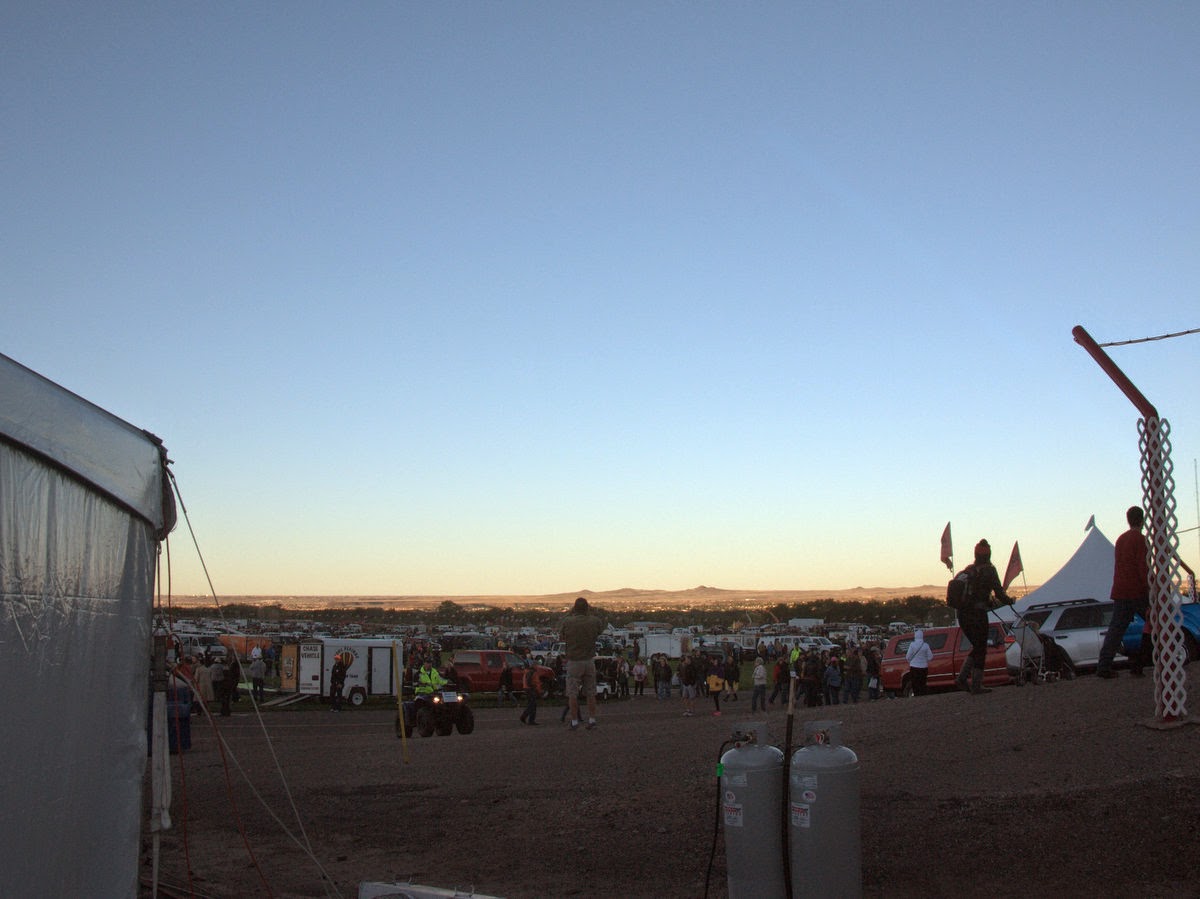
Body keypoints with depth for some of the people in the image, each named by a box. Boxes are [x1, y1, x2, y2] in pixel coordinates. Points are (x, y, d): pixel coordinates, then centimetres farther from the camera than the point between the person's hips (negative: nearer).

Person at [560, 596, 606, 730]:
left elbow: (561, 634, 8)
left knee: (572, 694, 4)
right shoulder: (593, 621, -8)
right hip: (589, 661, 2)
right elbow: (602, 626, 16)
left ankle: (574, 722, 3)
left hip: (573, 662, -2)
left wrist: (570, 614, 11)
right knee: (591, 693, 12)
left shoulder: (568, 622, -13)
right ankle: (592, 719, 11)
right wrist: (592, 612, 18)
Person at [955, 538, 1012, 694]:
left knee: (977, 647, 19)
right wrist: (1009, 601, 9)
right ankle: (976, 685, 5)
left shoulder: (967, 570, 11)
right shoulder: (988, 570, -6)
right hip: (977, 614, -6)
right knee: (981, 649, 5)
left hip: (962, 614, 6)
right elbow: (999, 592, -10)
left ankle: (962, 677, 8)